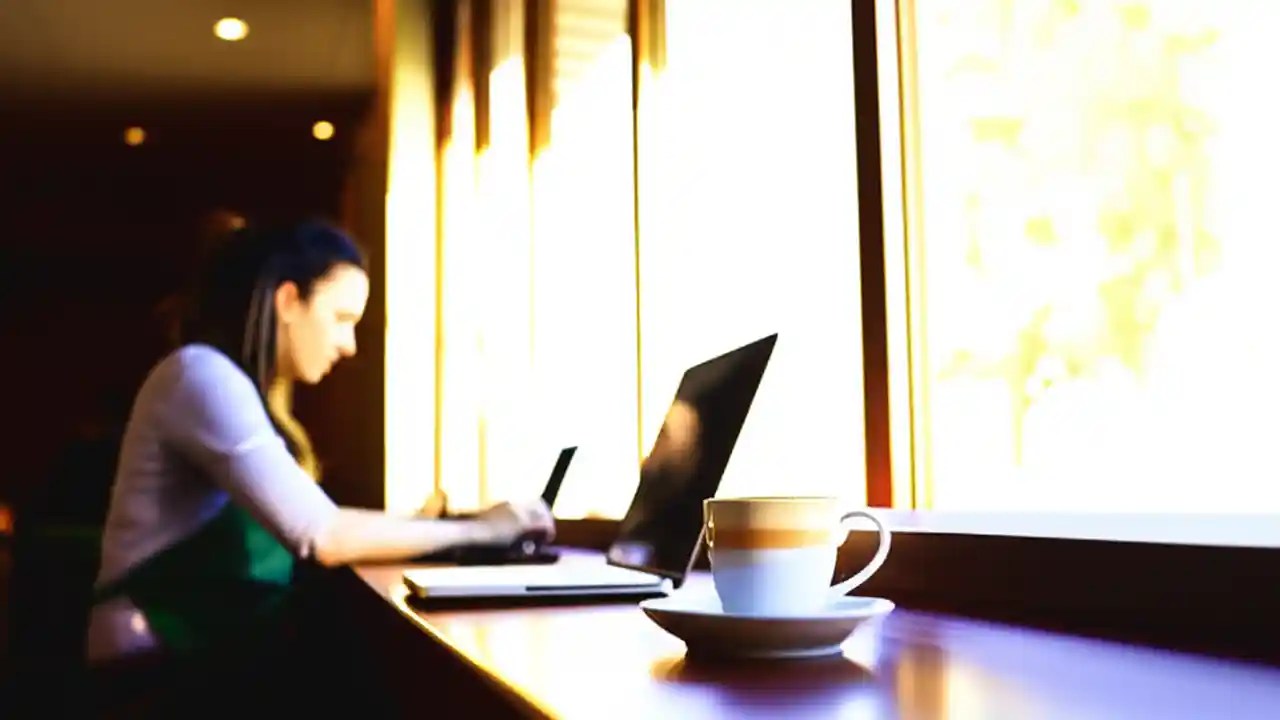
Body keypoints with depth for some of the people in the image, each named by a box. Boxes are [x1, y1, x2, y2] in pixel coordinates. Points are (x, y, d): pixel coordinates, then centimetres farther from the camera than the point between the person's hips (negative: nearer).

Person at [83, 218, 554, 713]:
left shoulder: (236, 387, 19)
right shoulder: (203, 375, -12)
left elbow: (300, 532, 9)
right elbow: (323, 536, -20)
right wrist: (476, 529, -11)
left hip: (220, 648, 8)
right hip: (165, 664, -8)